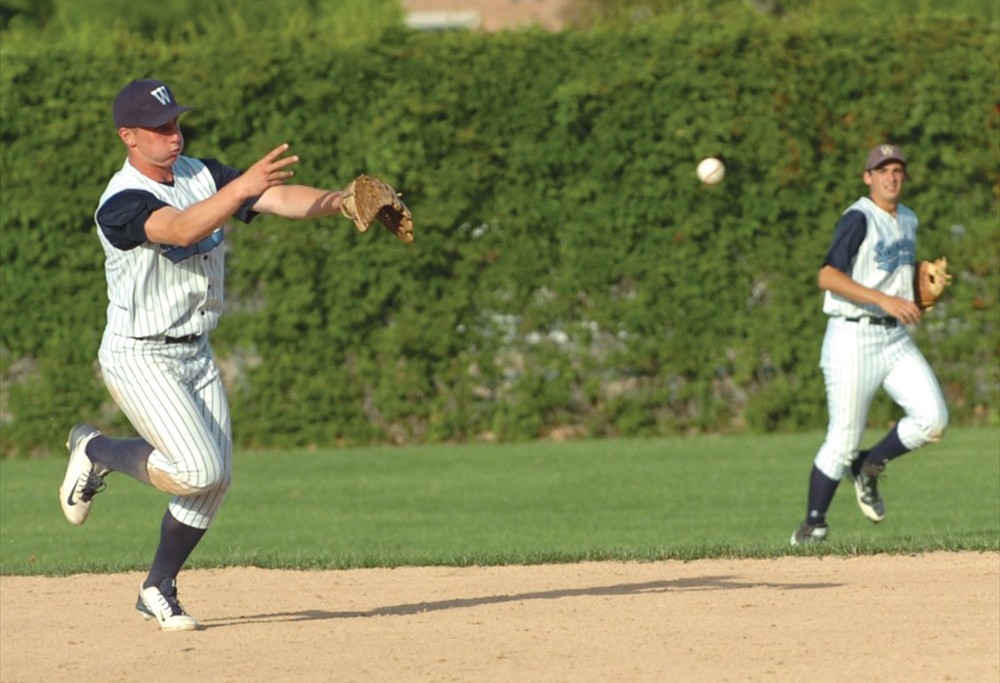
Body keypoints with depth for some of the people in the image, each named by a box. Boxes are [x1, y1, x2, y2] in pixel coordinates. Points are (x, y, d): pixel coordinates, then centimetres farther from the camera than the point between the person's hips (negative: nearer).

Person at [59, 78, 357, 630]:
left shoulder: (203, 176, 1)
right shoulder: (121, 203, -20)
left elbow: (282, 199, -11)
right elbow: (180, 230, -39)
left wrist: (338, 200, -30)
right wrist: (241, 188, -52)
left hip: (196, 354, 7)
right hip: (139, 358, -7)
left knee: (215, 481, 5)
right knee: (197, 471, -18)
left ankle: (159, 589, 21)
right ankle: (96, 451, 7)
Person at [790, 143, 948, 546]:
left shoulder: (907, 221, 14)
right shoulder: (858, 219, -11)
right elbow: (828, 278, -24)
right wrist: (884, 300, -32)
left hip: (895, 339, 7)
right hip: (853, 338, -7)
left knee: (932, 419, -11)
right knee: (843, 441, -5)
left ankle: (869, 468, 12)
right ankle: (813, 525, 11)